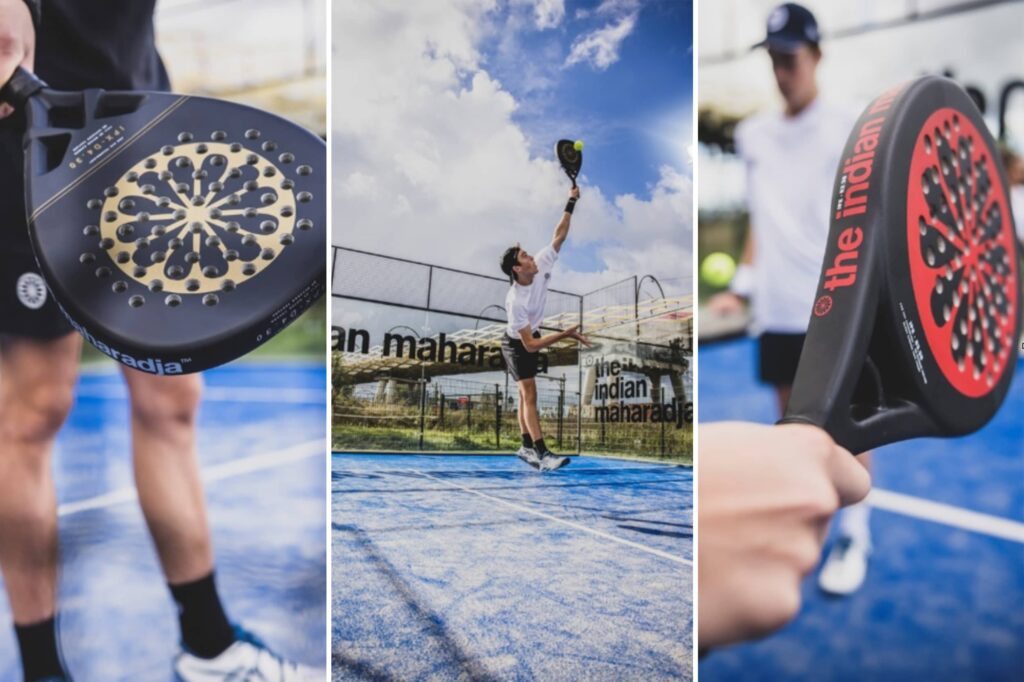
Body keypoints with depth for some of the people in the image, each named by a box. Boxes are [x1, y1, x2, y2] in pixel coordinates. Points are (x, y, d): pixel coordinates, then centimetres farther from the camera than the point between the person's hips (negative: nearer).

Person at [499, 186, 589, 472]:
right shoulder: (515, 301, -34)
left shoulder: (541, 265, -17)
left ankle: (527, 447, 16)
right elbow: (530, 344, -32)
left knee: (526, 394, 10)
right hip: (516, 344, -7)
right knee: (529, 395, -15)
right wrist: (565, 335, -35)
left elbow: (559, 236, -10)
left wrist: (571, 202, -17)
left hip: (531, 338, 7)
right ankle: (542, 454, -20)